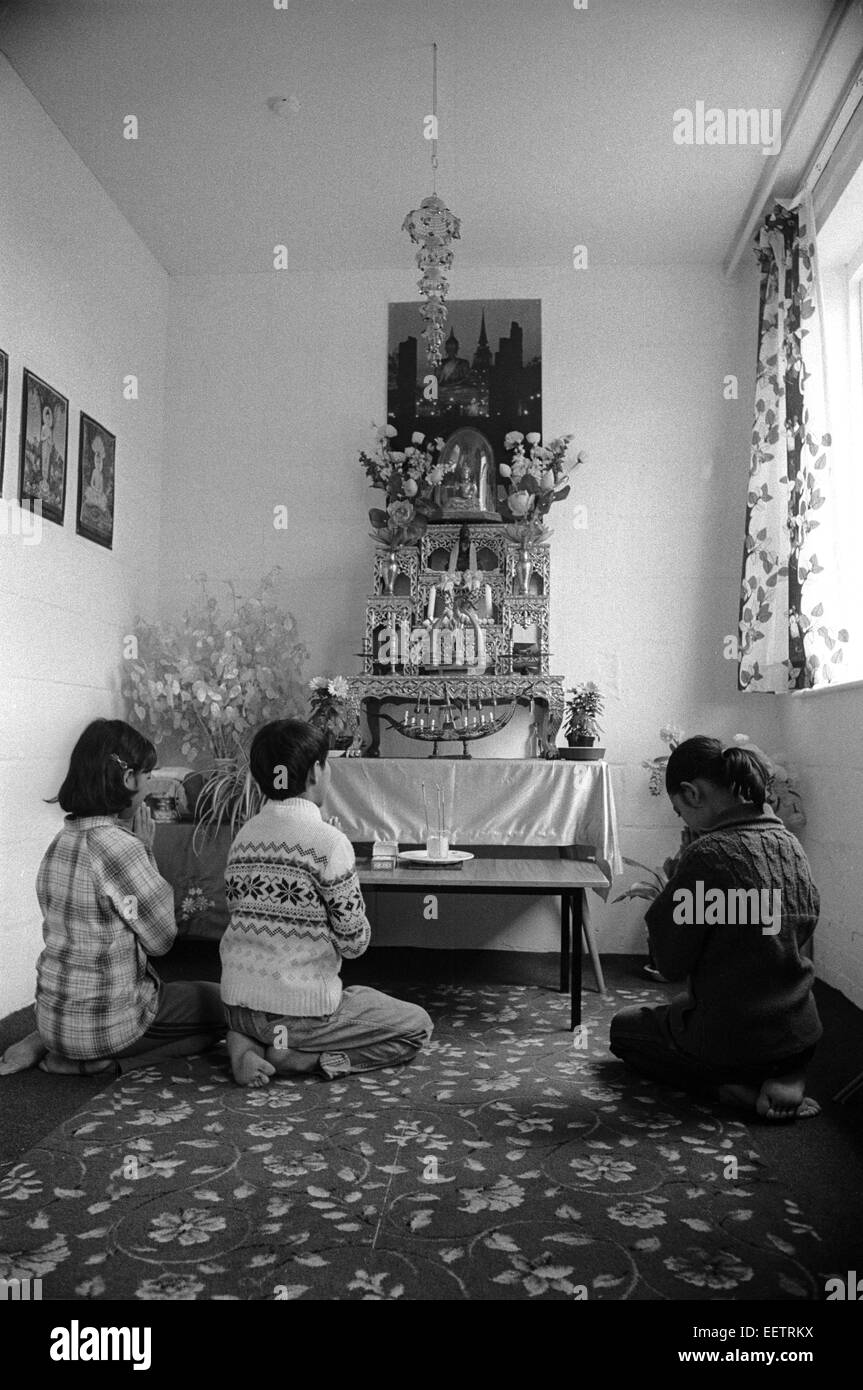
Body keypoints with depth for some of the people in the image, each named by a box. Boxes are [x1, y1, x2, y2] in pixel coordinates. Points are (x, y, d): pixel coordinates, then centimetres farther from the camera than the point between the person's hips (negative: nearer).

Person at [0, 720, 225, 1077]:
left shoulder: (62, 840, 1)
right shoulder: (117, 844, -26)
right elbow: (161, 939, -14)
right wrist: (146, 851, -10)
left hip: (53, 1012, 8)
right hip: (104, 1022, -8)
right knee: (224, 1006, 8)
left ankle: (50, 1043, 14)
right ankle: (99, 1061, 0)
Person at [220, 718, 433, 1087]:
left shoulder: (243, 836, 3)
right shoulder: (328, 842, -18)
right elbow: (353, 942, -12)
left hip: (236, 1008, 7)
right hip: (300, 1012, -6)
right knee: (418, 1026, 10)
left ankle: (246, 1043, 8)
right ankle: (300, 1059, -3)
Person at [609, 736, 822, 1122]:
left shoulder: (708, 853, -23)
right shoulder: (789, 843, -2)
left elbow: (670, 964, -17)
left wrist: (663, 902, -4)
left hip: (731, 1039, -6)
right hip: (801, 1035, 6)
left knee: (623, 1026, 19)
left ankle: (737, 1090, -1)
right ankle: (784, 1079, 8)